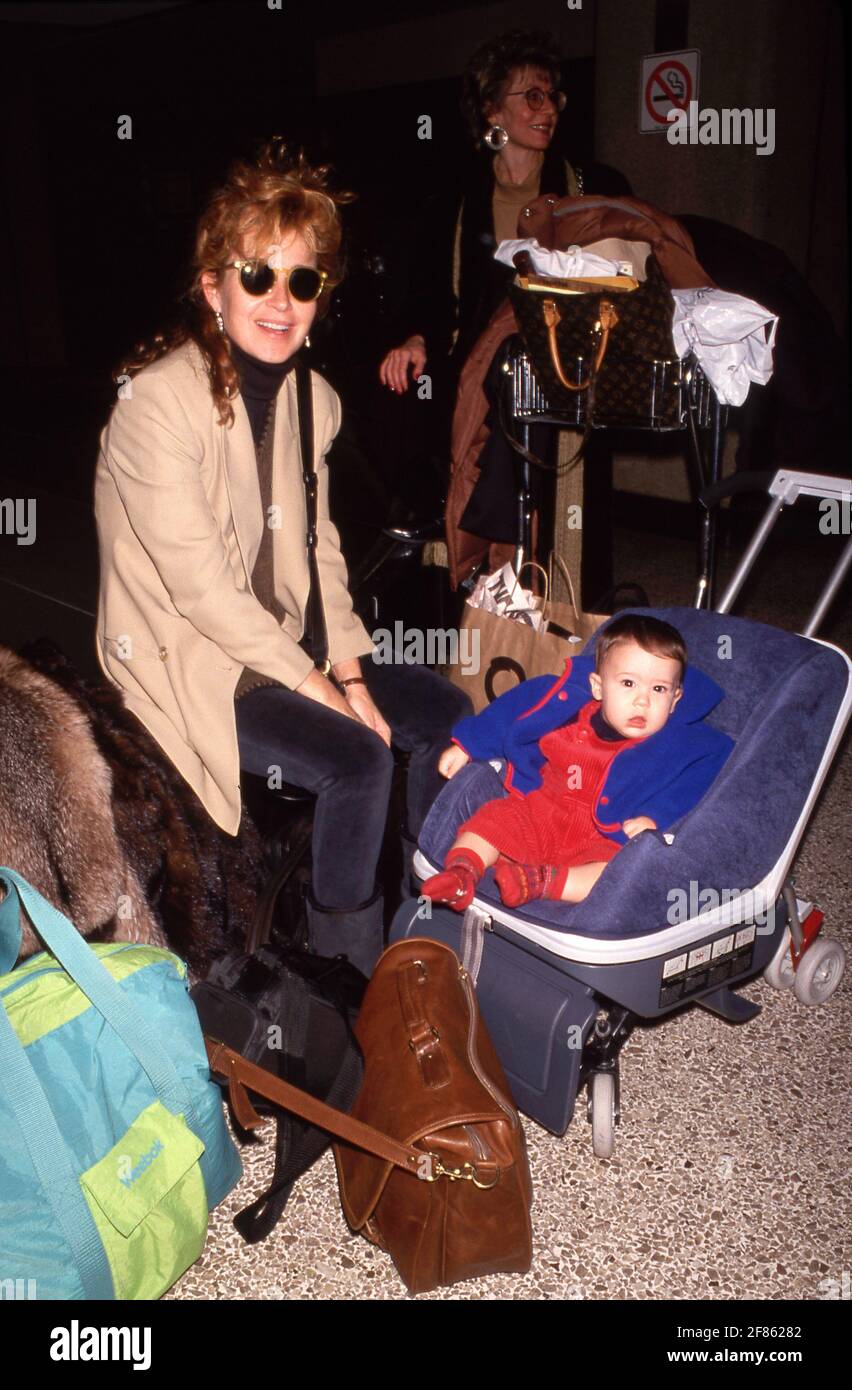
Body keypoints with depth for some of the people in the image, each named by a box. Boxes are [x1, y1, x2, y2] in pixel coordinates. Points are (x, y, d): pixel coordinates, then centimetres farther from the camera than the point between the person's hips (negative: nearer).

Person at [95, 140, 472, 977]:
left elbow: (316, 547, 7)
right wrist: (313, 684, -18)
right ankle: (346, 972, 1)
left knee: (444, 711, 1)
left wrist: (348, 670, -4)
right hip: (184, 665, -8)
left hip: (281, 646, 8)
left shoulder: (311, 397, 4)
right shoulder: (160, 399, -20)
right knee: (356, 760, -23)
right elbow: (199, 582, -22)